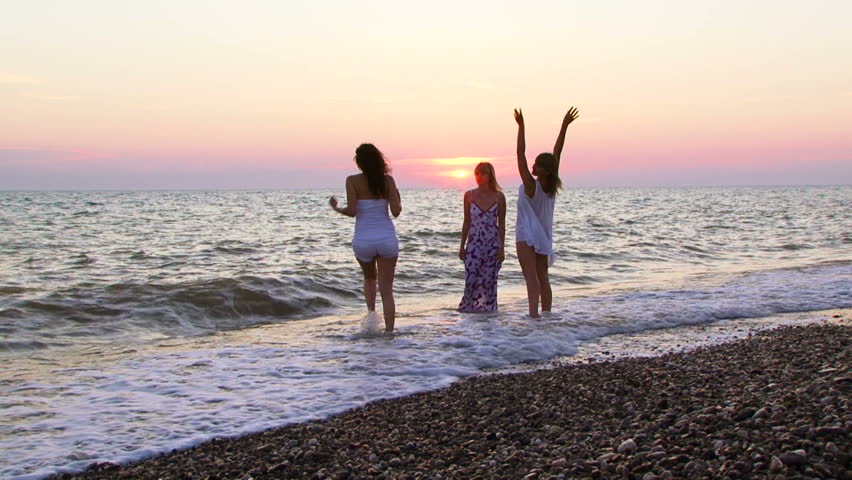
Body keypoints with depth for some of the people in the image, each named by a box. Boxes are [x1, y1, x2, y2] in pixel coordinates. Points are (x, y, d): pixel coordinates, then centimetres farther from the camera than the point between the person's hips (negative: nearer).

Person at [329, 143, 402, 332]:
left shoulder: (353, 181, -6)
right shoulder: (388, 180, -2)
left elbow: (352, 211, -14)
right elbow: (396, 211, -5)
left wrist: (336, 208, 6)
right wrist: (399, 201, 16)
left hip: (363, 239, 0)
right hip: (387, 238, 0)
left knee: (370, 278, 29)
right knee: (387, 289, 7)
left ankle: (371, 311, 9)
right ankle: (389, 331, 1)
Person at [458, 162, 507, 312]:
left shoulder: (499, 197, -1)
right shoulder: (469, 195, 1)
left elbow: (501, 224, 2)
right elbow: (467, 222, 7)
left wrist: (501, 248, -2)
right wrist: (462, 246, 6)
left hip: (492, 244, -1)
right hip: (474, 243, 1)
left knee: (489, 280, 2)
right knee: (471, 279, -4)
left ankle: (488, 308, 15)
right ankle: (467, 307, 15)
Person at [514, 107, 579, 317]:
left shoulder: (531, 185, -20)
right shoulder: (552, 186, -4)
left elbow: (520, 154, -23)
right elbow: (557, 152, 0)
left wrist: (521, 127, -23)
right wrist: (564, 126, 2)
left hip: (527, 235, -7)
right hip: (544, 235, 7)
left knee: (531, 276, -13)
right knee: (543, 278, 12)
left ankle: (533, 313, -23)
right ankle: (546, 314, 14)